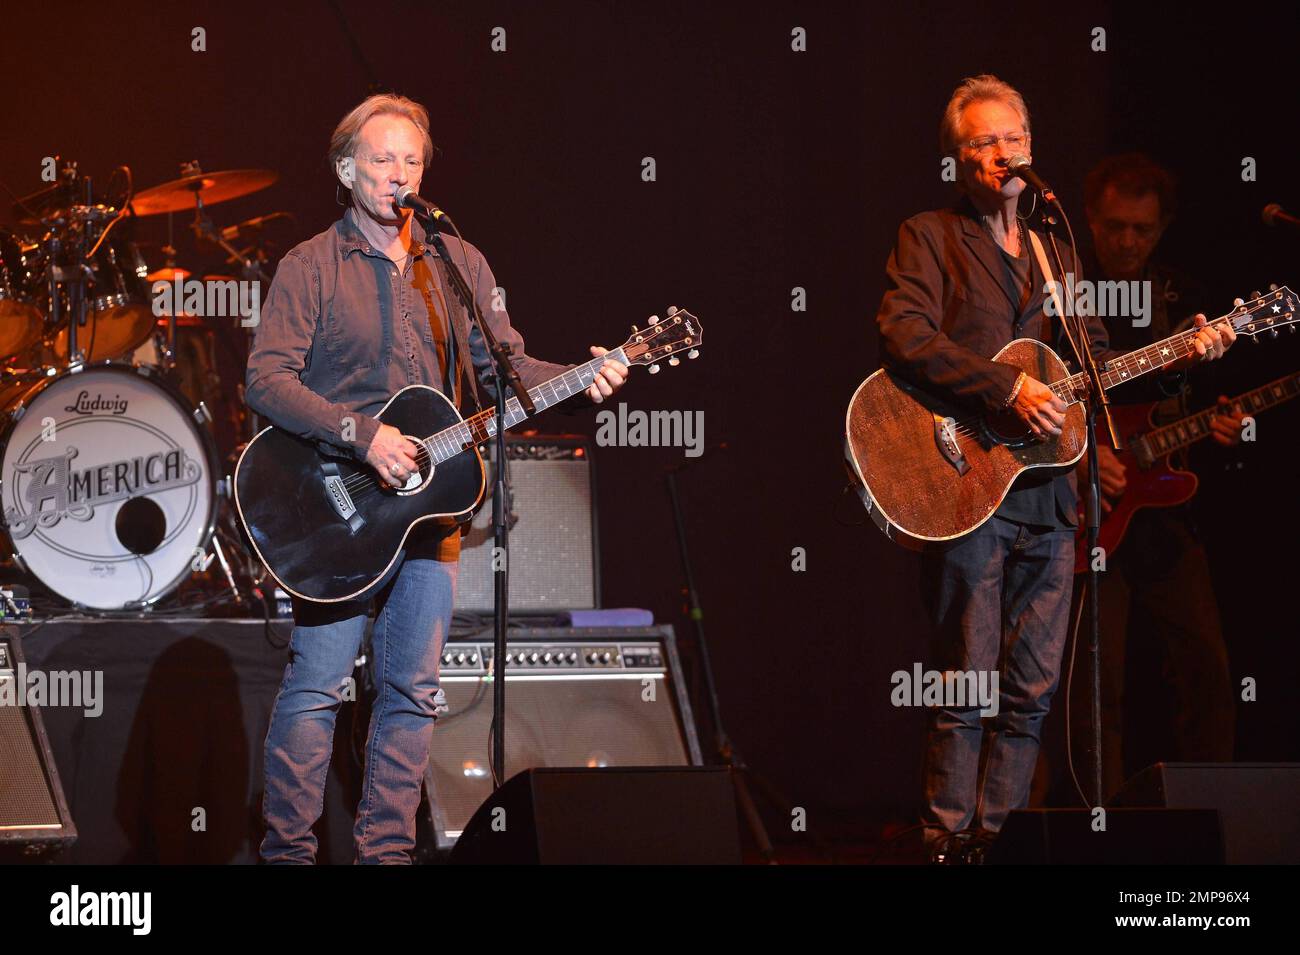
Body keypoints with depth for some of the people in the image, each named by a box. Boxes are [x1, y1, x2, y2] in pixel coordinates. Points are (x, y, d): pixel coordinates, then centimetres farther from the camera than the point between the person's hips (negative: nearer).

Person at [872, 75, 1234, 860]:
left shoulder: (1055, 252, 21)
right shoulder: (930, 238, 2)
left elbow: (1094, 366, 21)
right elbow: (905, 336, -15)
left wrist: (1181, 358, 6)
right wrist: (1009, 389, -21)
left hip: (1048, 493, 6)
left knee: (1033, 690, 5)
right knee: (968, 684, -7)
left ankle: (998, 835, 11)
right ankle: (948, 843, -1)